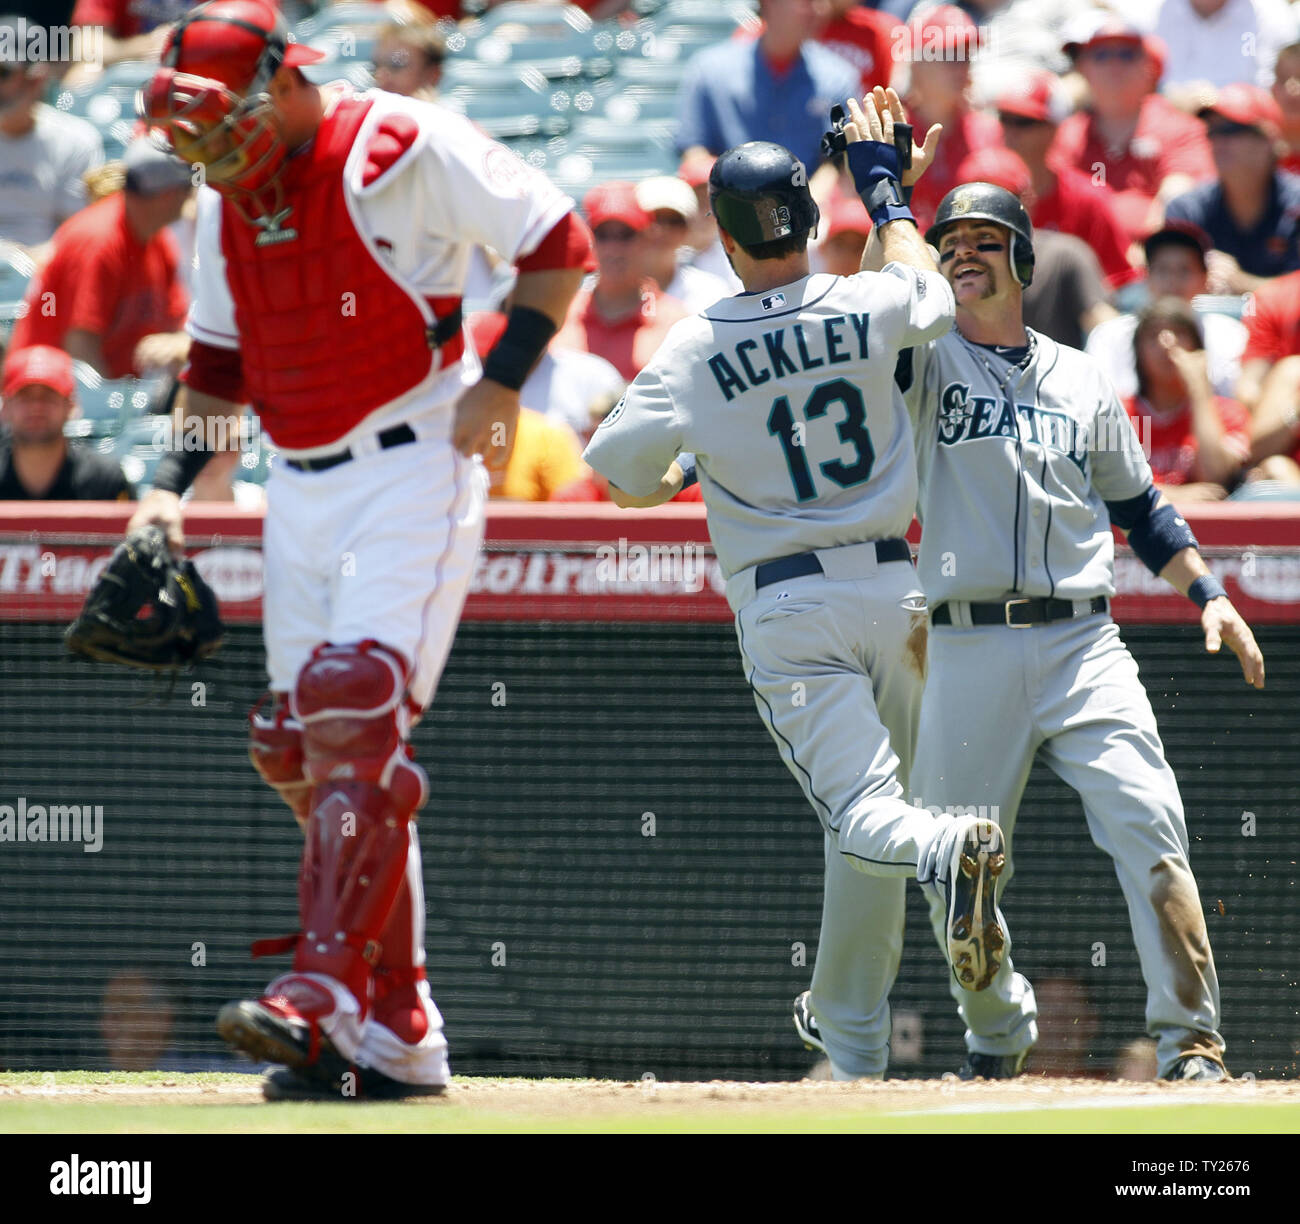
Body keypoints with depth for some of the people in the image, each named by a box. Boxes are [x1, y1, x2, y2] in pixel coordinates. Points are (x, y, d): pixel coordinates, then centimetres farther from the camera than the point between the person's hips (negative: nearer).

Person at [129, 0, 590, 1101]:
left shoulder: (404, 149, -12)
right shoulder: (227, 196, 10)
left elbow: (558, 239, -8)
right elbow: (221, 359, 20)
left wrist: (500, 381, -15)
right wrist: (172, 485, 9)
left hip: (414, 465, -8)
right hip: (299, 490, 8)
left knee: (352, 721, -21)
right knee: (306, 760, 5)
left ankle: (326, 995, -29)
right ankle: (397, 1033, 11)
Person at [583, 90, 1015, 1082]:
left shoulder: (696, 351, -10)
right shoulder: (868, 310, -3)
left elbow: (626, 481, -4)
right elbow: (931, 290, 22)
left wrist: (687, 464, 17)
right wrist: (884, 183, 34)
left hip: (787, 609, -3)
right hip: (891, 587, 3)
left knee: (862, 811, -11)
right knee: (873, 811, 15)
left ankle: (949, 852, -46)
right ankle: (856, 1041, 21)